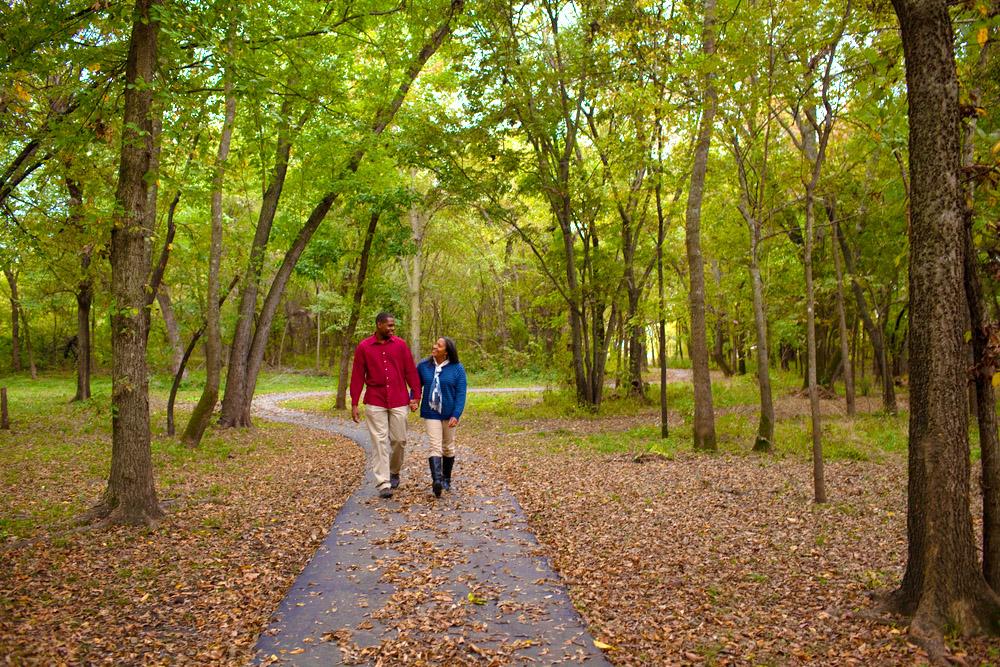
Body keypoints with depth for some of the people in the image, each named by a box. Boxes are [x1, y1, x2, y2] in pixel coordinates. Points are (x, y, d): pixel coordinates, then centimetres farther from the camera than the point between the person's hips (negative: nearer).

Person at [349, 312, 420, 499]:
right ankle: (383, 484, 2)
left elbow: (411, 371, 4)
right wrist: (354, 404, 0)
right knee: (379, 442, -1)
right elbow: (357, 377, 2)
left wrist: (416, 396, -1)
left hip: (399, 402, 1)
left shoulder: (400, 345, 2)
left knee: (399, 439, 6)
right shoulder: (363, 347, 0)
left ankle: (394, 472, 31)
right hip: (375, 403, -1)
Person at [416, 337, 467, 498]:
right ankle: (436, 480, -25)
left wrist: (456, 415, -18)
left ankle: (446, 479, 29)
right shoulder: (423, 366, -1)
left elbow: (460, 394, -10)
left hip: (449, 413, 0)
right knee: (435, 446, -13)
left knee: (448, 447, 14)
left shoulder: (457, 369, -8)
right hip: (431, 413, 0)